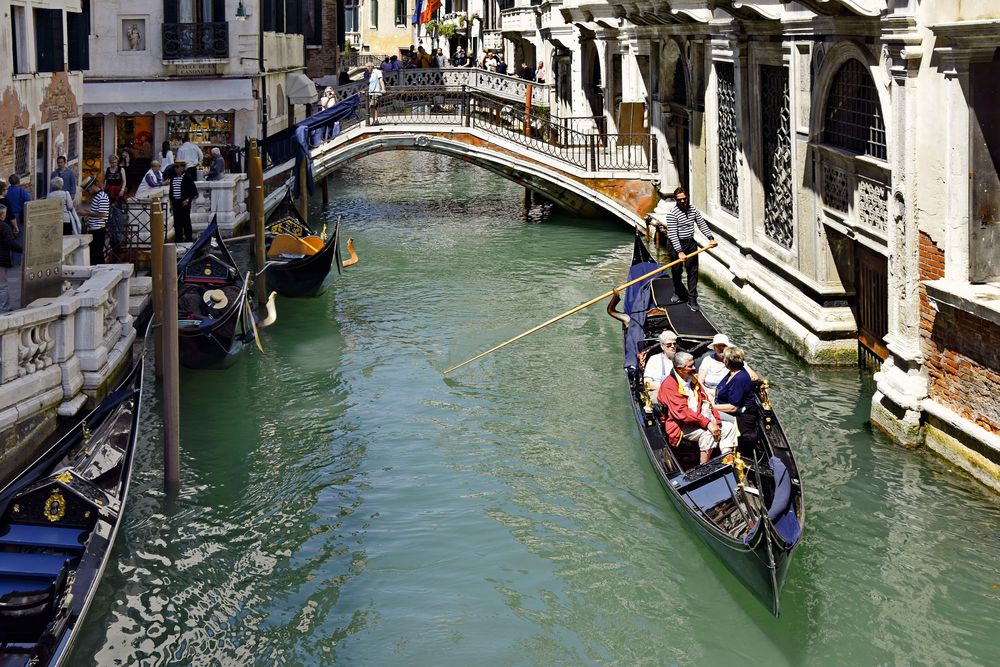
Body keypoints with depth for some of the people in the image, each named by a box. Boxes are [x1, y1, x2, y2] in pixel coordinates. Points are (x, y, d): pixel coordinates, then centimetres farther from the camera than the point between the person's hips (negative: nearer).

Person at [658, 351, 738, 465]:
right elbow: (681, 412, -24)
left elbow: (706, 402, 16)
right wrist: (707, 423, -26)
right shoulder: (669, 385, -15)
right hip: (680, 426, -9)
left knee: (729, 427, -3)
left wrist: (715, 421, -2)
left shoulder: (693, 380, 14)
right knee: (708, 433, -32)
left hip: (697, 420, 9)